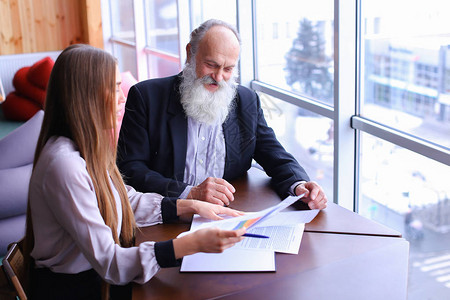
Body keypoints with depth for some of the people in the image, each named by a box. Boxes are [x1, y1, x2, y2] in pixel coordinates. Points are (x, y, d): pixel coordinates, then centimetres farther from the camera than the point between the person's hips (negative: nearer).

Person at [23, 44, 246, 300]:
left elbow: (128, 201, 13)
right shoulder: (64, 164, -27)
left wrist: (192, 206, 3)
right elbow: (107, 262, -27)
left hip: (97, 277, 8)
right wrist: (192, 244, -33)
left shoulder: (87, 148, 3)